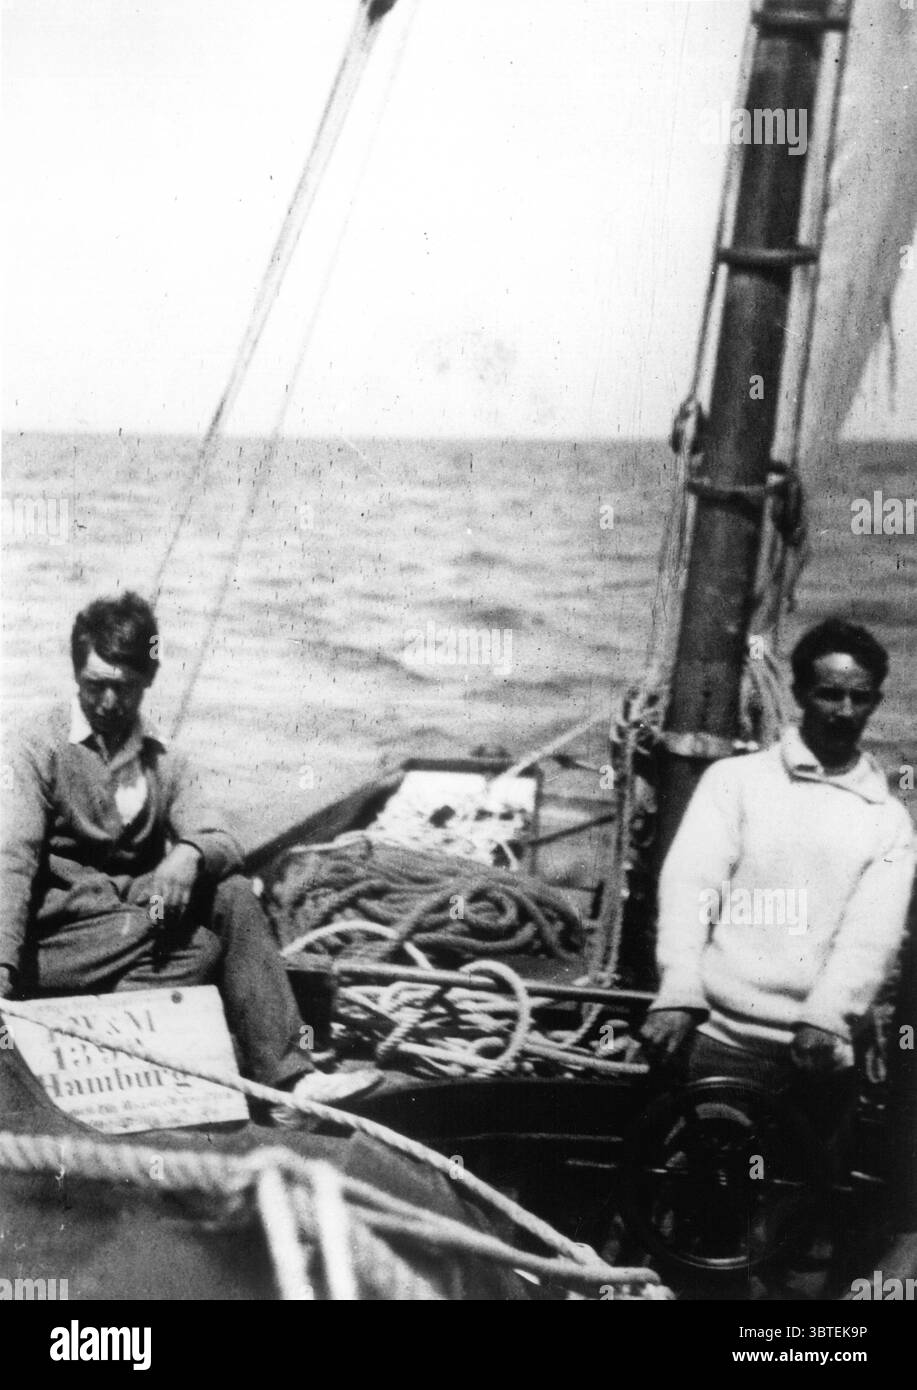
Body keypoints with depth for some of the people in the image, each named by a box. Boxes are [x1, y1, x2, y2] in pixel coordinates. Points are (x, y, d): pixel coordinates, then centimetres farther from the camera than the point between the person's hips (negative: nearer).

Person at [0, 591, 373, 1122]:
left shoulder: (165, 763, 11)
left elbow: (225, 845, -1)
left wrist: (190, 853, -27)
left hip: (143, 915, 4)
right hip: (60, 933, -4)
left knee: (233, 894, -23)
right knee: (206, 949, -28)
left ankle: (286, 1073, -27)